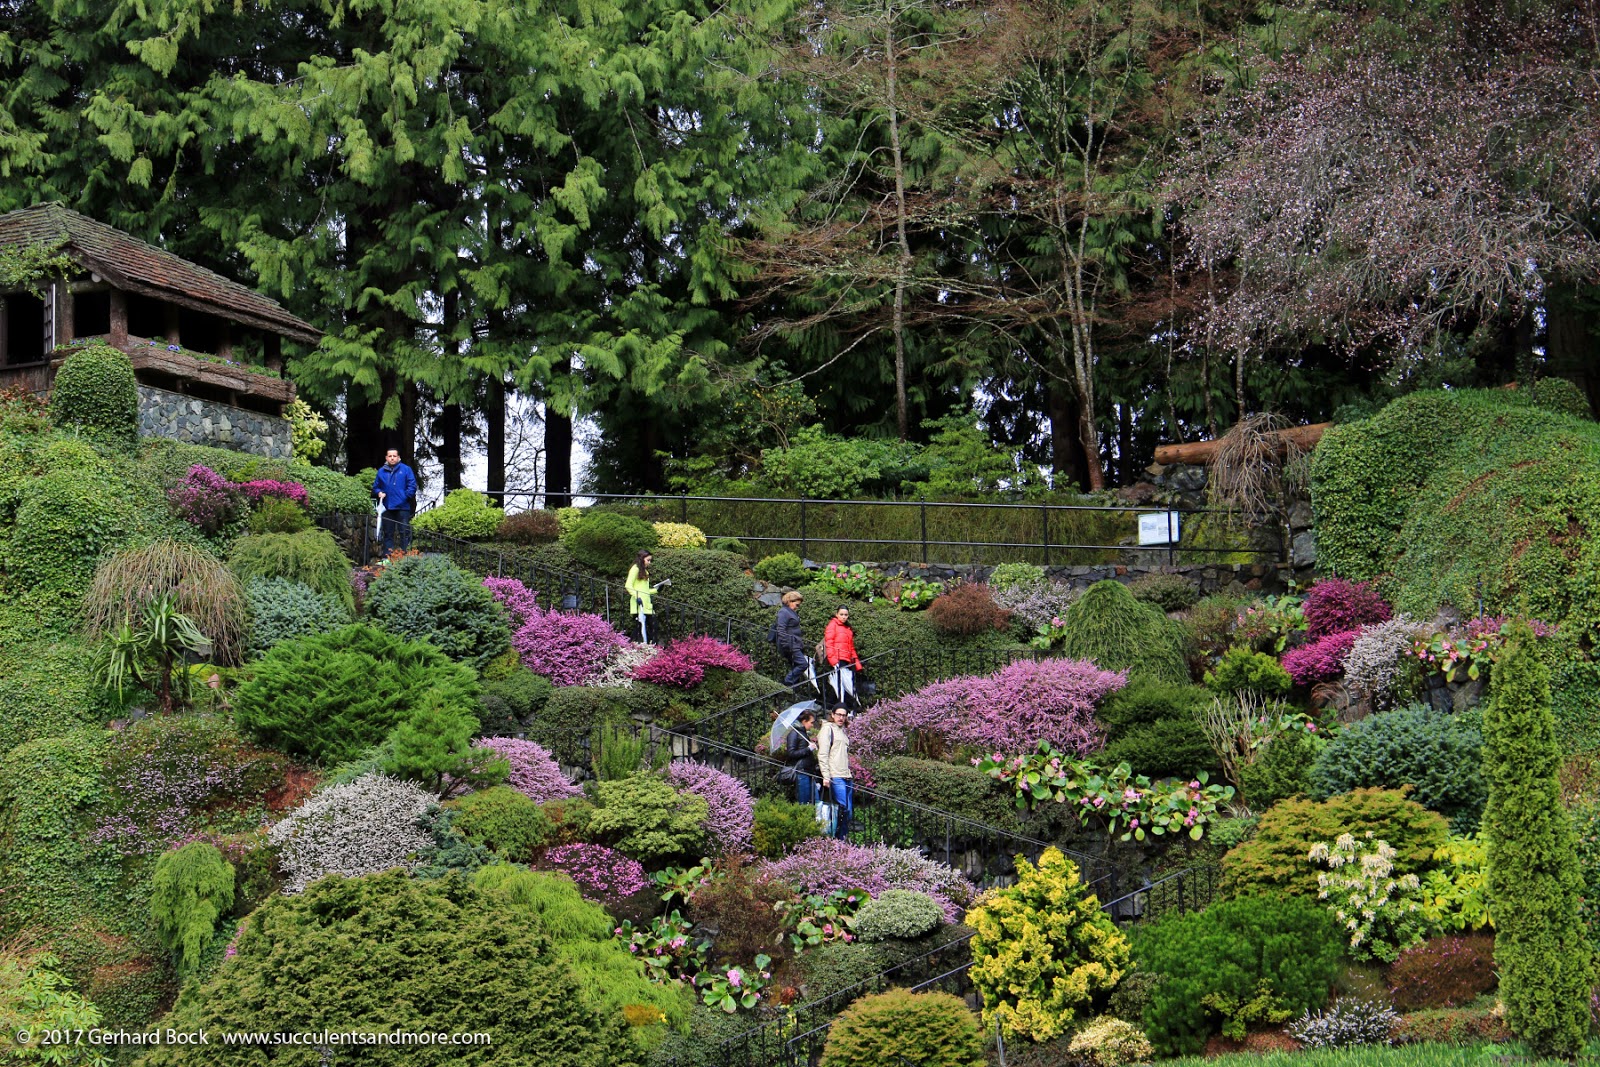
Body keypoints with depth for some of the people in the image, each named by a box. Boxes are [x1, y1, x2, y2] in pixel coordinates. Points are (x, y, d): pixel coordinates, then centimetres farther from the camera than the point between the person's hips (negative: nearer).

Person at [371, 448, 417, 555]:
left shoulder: (405, 470, 2)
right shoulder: (381, 471, 11)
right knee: (388, 533, 8)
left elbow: (412, 486, -2)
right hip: (387, 508, 3)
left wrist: (405, 496, -12)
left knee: (404, 532, -5)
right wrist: (379, 493, -2)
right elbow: (375, 487, 18)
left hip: (402, 507, -3)